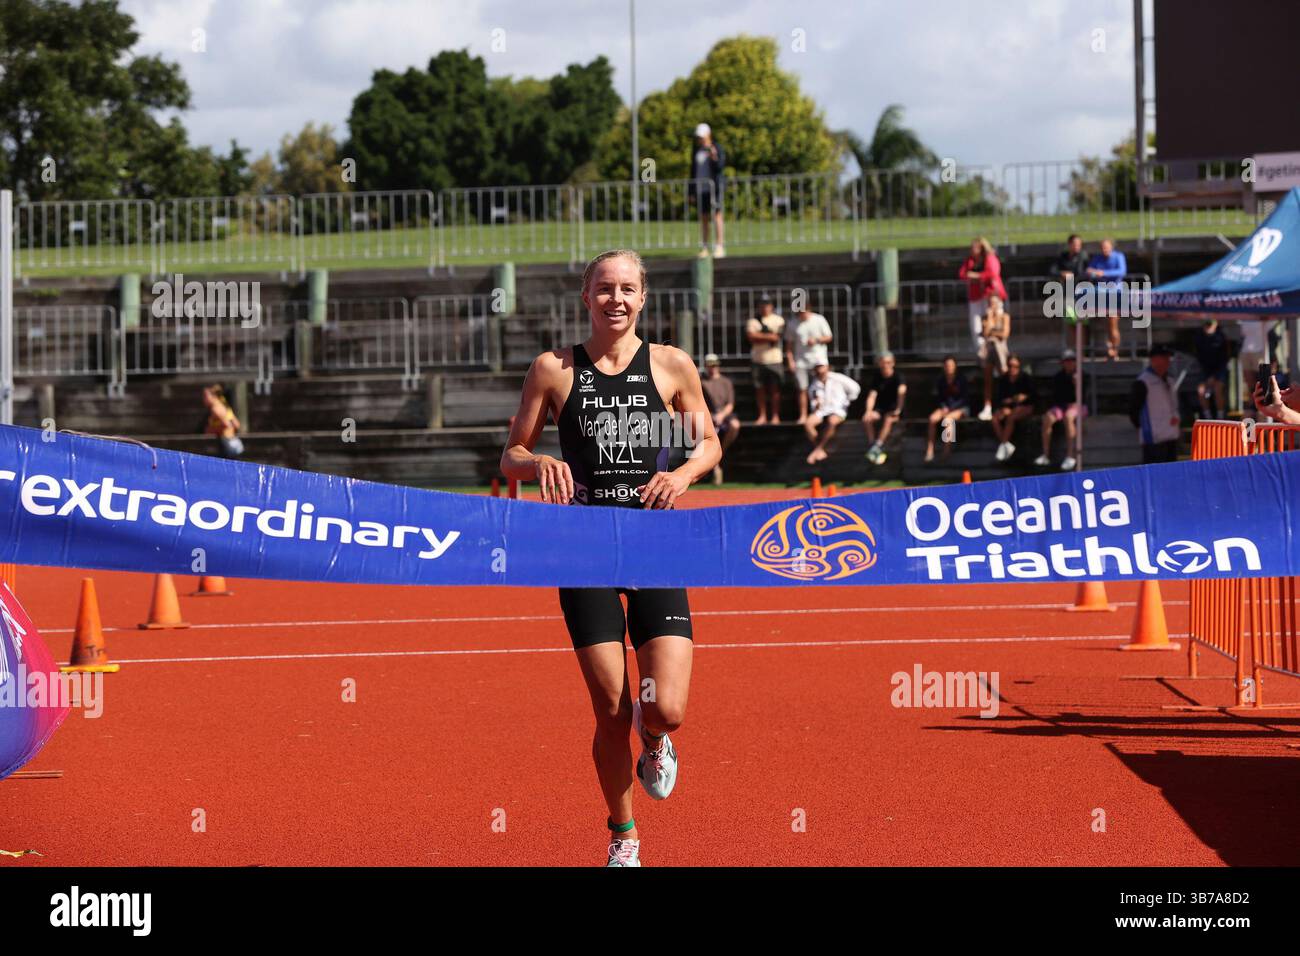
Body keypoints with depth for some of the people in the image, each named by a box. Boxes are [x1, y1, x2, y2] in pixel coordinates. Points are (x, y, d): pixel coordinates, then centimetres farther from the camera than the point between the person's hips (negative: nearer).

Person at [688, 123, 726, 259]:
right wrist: (691, 192, 13)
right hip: (700, 188, 5)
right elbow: (693, 171, 16)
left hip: (714, 187, -5)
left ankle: (719, 247, -8)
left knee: (716, 215, -8)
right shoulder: (696, 151, 14)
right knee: (703, 218, 5)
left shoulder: (717, 149, -1)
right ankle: (704, 248, 7)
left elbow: (719, 167, -10)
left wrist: (714, 157, -30)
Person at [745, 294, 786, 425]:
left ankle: (775, 416, 2)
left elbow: (776, 337, -8)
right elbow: (752, 338, -6)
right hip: (758, 359, 2)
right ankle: (762, 416, 9)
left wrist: (760, 336, -7)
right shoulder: (753, 321, 9)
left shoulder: (778, 320, 6)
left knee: (775, 388, -2)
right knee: (759, 388, 2)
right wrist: (768, 336, -10)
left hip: (774, 359, -2)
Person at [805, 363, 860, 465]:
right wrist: (815, 406, -13)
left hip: (838, 409, -3)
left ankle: (818, 449, -24)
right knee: (808, 424, -28)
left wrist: (846, 401, 5)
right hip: (822, 410, 3)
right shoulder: (813, 385, 2)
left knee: (831, 421, -39)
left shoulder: (837, 379, -8)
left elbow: (855, 388, 2)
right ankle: (822, 452, -18)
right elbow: (813, 403, 9)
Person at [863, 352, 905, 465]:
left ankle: (877, 446, -39)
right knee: (866, 419, -25)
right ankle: (872, 446, -23)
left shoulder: (897, 376, -11)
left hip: (893, 409, -4)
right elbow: (872, 395, -4)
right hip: (880, 408, 4)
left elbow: (902, 391, -27)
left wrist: (898, 410, -34)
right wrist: (869, 410, -20)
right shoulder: (878, 378, 3)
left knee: (888, 419, -37)